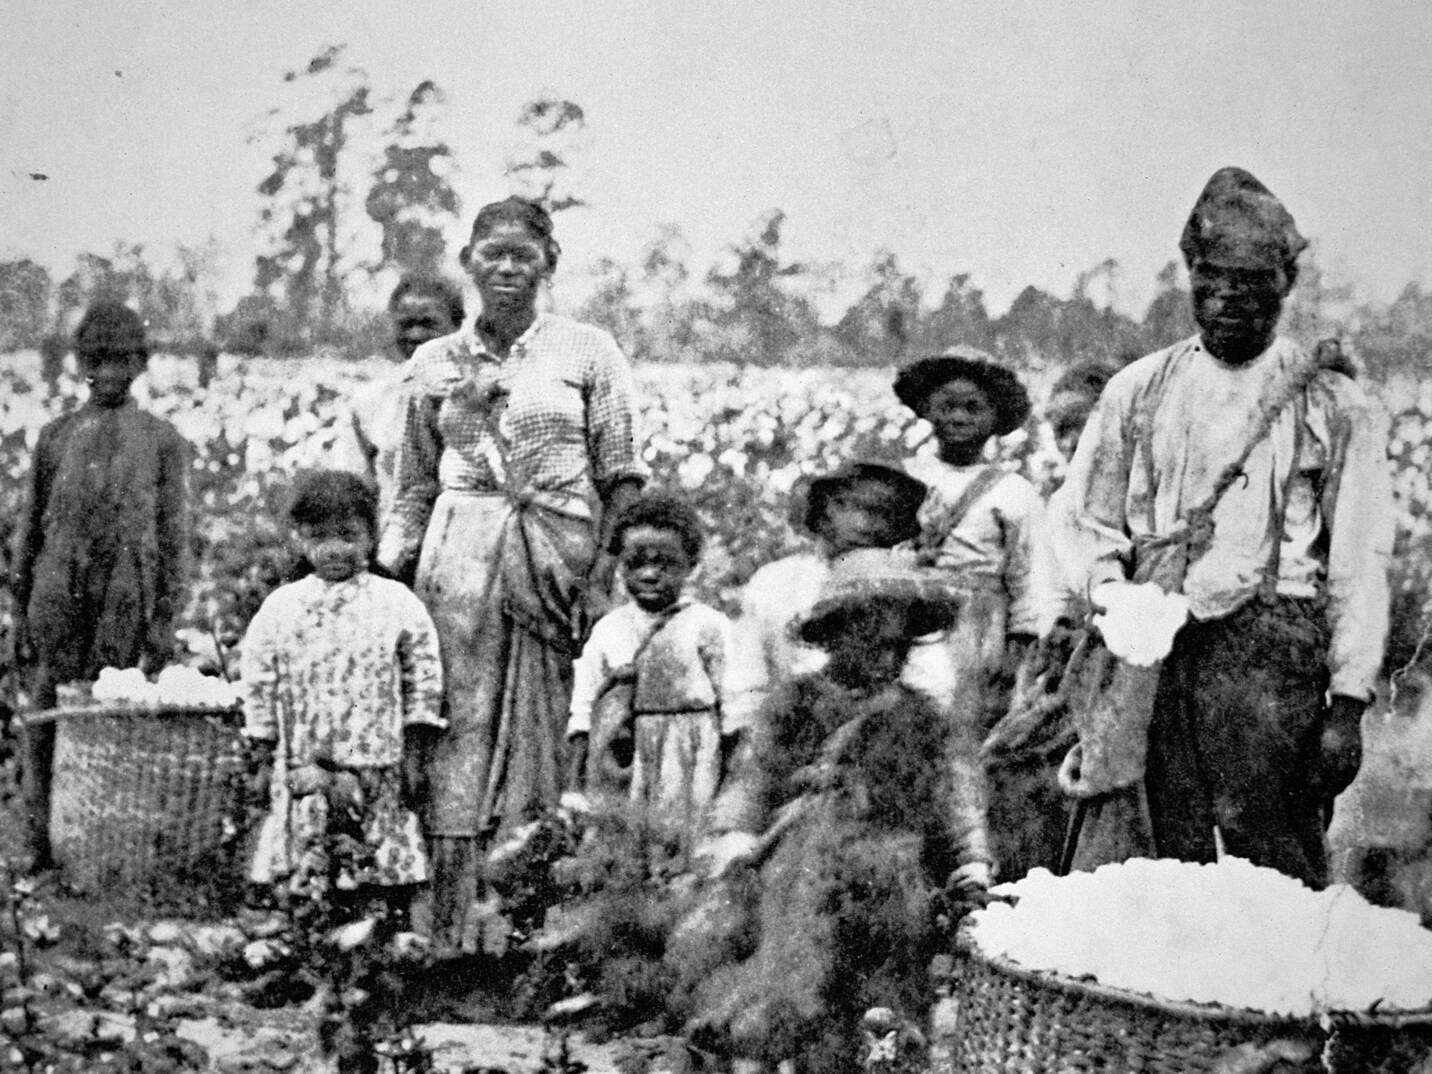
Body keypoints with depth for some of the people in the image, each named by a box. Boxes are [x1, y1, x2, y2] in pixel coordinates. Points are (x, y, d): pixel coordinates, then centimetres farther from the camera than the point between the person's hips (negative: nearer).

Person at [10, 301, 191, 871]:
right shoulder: (56, 436, 13)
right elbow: (29, 528, 15)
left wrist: (165, 620, 0)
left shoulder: (162, 440, 8)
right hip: (58, 593, 2)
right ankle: (44, 842, 6)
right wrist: (20, 610, 9)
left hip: (127, 594, -1)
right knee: (48, 715, 0)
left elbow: (173, 535, 6)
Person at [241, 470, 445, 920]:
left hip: (377, 768, -1)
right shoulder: (279, 608, 6)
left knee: (383, 877, -1)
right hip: (302, 771, 1)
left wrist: (415, 756, -1)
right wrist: (264, 761, 6)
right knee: (303, 871, -1)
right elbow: (258, 685, 9)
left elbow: (423, 682, 3)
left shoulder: (397, 604, 2)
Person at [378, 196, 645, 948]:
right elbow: (413, 485, 17)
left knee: (554, 734, -1)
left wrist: (612, 572, -5)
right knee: (459, 726, -5)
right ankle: (446, 934, -4)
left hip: (561, 554, -1)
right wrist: (390, 573, 6)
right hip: (460, 554, 1)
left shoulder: (587, 352, 6)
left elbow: (623, 479, 4)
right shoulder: (434, 365, 12)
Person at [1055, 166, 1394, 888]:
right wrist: (1114, 591, -5)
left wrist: (1347, 706, -3)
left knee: (1275, 872, -7)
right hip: (1150, 649, 2)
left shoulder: (1333, 408, 7)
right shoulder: (1139, 390, 15)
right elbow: (1084, 520, 17)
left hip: (1268, 646, -2)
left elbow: (1358, 566, 4)